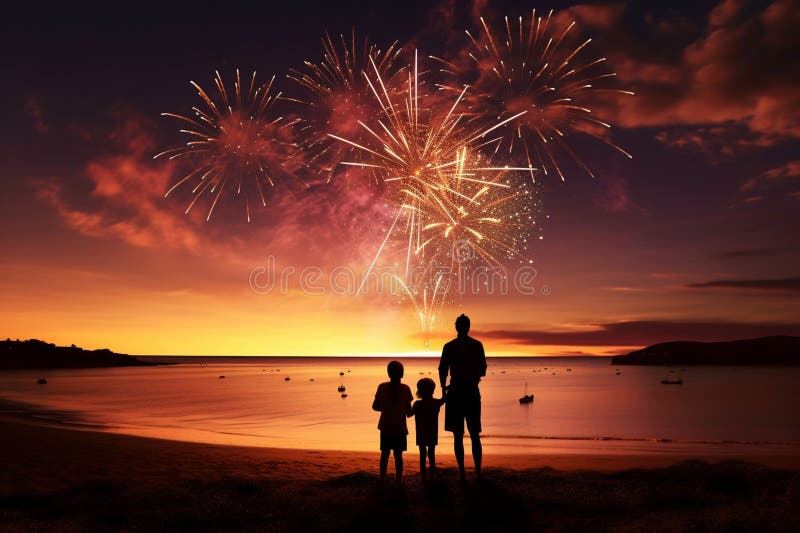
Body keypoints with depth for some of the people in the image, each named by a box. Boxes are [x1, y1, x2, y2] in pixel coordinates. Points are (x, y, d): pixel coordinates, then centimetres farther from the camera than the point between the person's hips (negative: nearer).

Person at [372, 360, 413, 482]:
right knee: (398, 455, 8)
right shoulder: (405, 388, -10)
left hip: (385, 427, 1)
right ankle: (399, 479, 12)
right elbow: (409, 411, -7)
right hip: (400, 428, -1)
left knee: (385, 454, 13)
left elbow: (375, 407, 0)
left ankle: (383, 478, 19)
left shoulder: (382, 387, -7)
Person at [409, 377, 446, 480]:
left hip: (421, 435, -1)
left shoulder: (417, 404, -12)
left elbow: (409, 414, 0)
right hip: (433, 434, 2)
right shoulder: (437, 403, -6)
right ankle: (432, 477, 11)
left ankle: (423, 478, 8)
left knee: (422, 456, 7)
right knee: (432, 456, 10)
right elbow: (444, 399, 14)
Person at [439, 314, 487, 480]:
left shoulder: (449, 346, -2)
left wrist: (444, 388, 13)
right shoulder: (477, 345, 1)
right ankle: (478, 471, 8)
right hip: (472, 392, 1)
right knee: (475, 435, 9)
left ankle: (461, 471, 3)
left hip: (455, 393, -1)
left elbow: (442, 370, -2)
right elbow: (483, 371, 5)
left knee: (458, 435, 3)